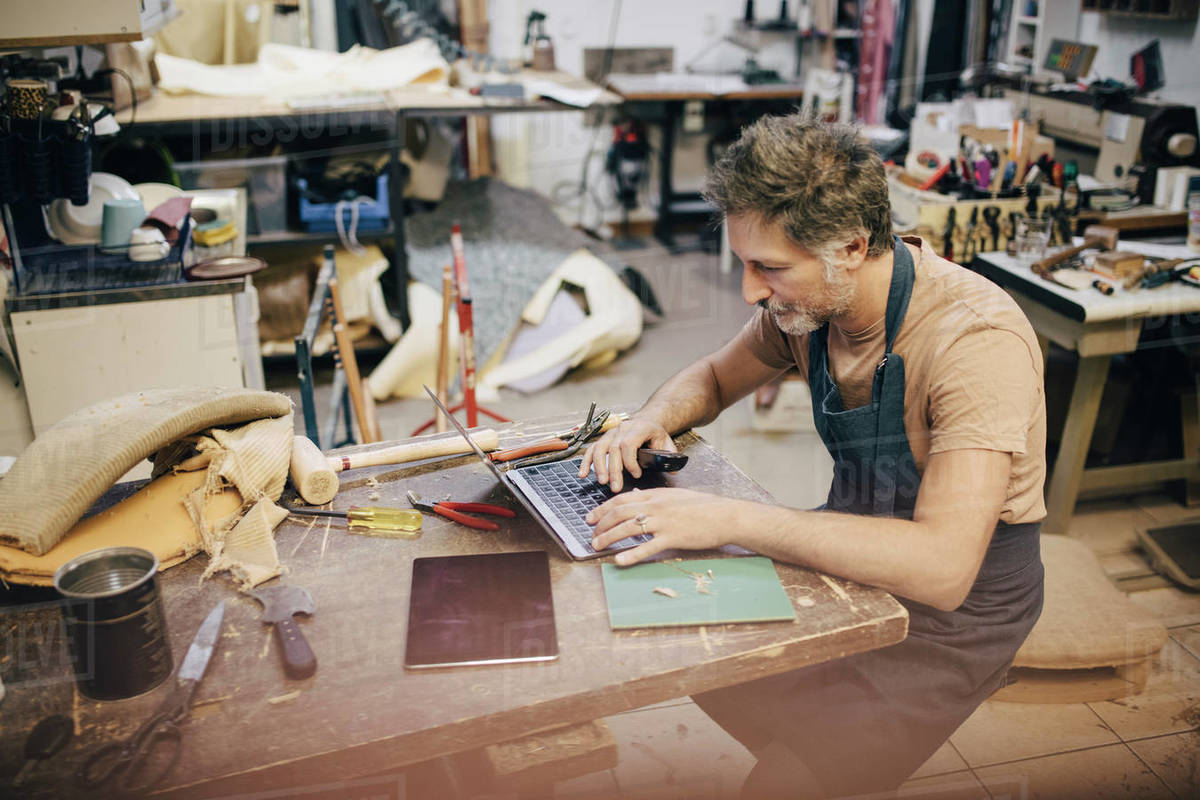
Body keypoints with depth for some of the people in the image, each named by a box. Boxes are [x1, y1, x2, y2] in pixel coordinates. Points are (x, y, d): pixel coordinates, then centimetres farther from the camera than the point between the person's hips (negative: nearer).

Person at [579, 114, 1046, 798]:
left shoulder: (978, 339, -29)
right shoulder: (806, 300, -8)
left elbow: (942, 568, -37)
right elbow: (715, 377, 12)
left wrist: (733, 519, -38)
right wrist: (655, 417, -11)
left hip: (960, 607, -7)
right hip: (855, 551, 7)